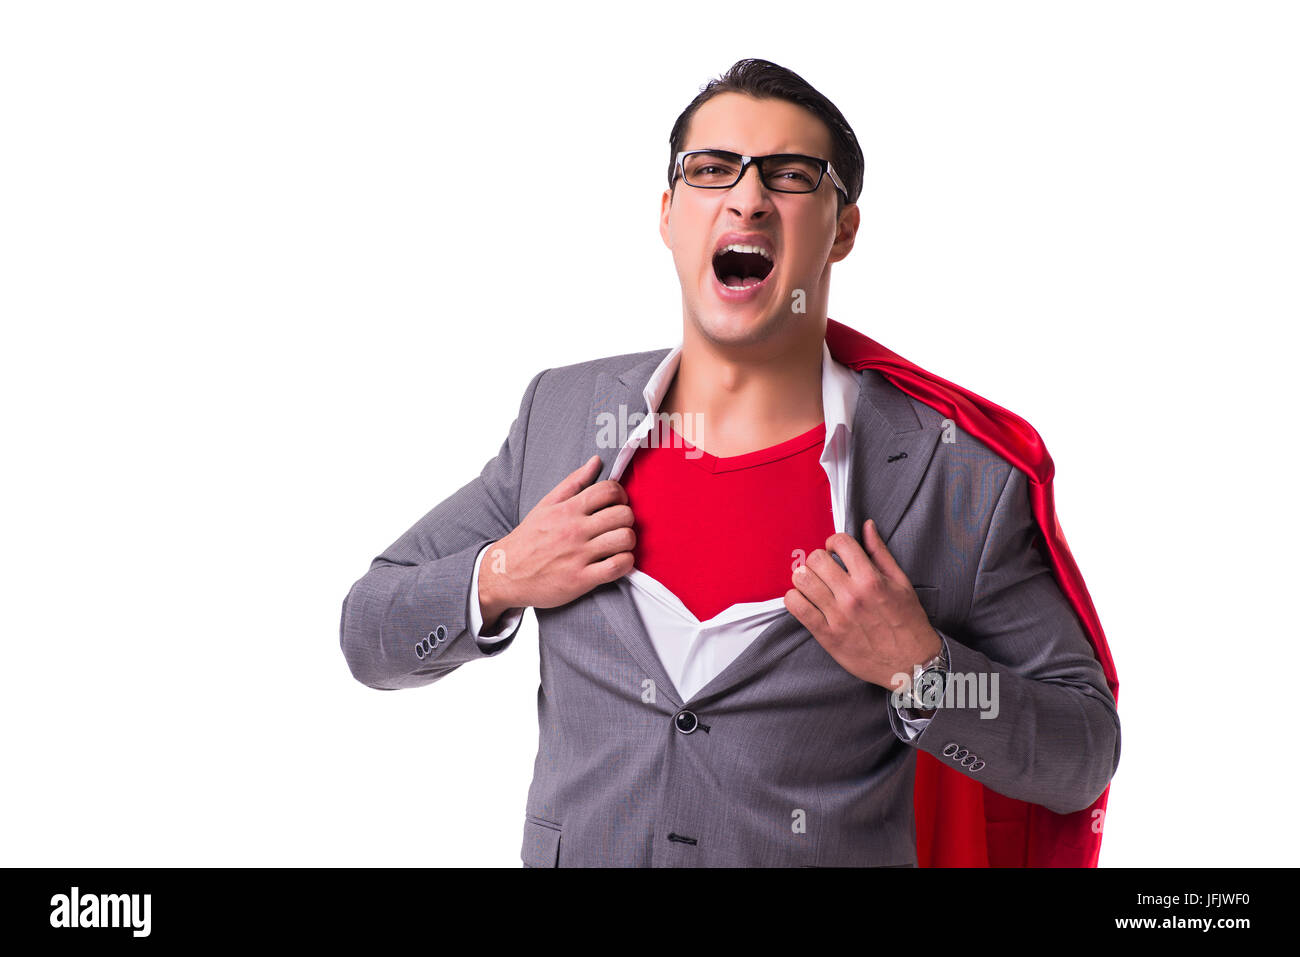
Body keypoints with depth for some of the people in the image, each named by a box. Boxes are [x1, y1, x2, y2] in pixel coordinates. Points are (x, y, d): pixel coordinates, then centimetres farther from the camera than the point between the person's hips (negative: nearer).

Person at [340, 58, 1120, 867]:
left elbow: (1083, 755, -6)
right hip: (573, 846, 3)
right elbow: (368, 635, 2)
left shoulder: (964, 479, -14)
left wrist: (917, 670, -22)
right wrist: (495, 581, -17)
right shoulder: (560, 412, -5)